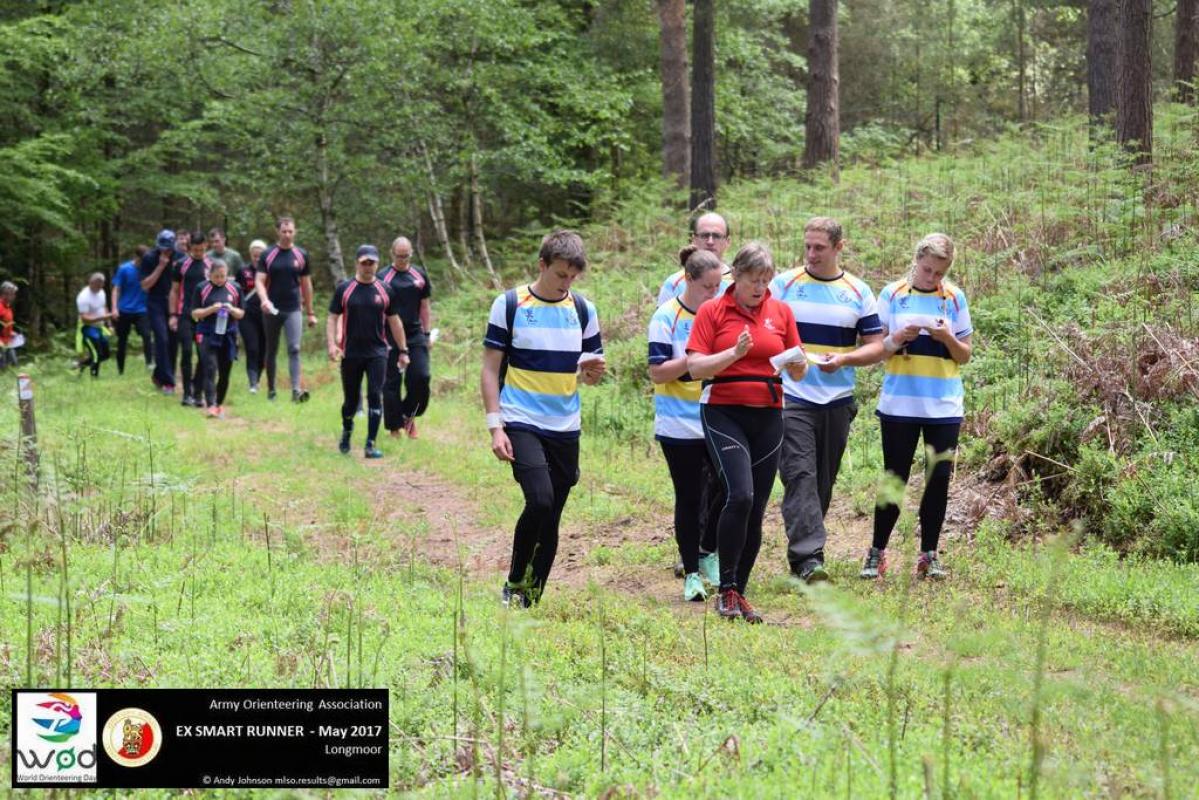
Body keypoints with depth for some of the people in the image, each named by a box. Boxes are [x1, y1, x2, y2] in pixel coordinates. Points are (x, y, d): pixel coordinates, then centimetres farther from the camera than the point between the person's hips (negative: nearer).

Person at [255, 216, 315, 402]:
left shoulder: (301, 255, 5)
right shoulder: (267, 255, 0)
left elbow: (306, 284, 10)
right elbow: (259, 281, -5)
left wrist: (310, 313, 10)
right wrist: (264, 300, -25)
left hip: (293, 310, 0)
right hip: (272, 310, 0)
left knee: (294, 348, -14)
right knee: (271, 350, 9)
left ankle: (296, 390, -21)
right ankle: (271, 390, 19)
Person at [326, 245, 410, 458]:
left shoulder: (385, 290, 4)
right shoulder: (344, 289, 1)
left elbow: (394, 321, 10)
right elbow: (332, 318, 1)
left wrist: (403, 350, 10)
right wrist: (331, 344, -13)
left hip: (377, 353, 0)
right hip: (351, 353, 0)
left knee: (375, 396, -10)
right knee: (351, 399, 9)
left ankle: (371, 445, -8)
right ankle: (346, 432, 37)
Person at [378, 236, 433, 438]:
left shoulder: (420, 276, 9)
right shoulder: (383, 277, -2)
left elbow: (425, 307, 14)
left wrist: (427, 334, 10)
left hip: (415, 336, 3)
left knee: (421, 377, -7)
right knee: (392, 382, 2)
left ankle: (408, 414, 15)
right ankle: (394, 426, 11)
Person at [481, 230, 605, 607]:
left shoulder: (583, 310, 7)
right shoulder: (509, 304, -3)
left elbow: (590, 373, 15)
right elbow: (491, 368, -1)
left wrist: (593, 372, -10)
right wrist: (495, 426, -9)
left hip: (565, 428, 4)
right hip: (521, 423, -4)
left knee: (551, 519, 5)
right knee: (540, 500, -21)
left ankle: (531, 599, 17)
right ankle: (515, 583, -2)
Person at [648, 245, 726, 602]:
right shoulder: (666, 317, -8)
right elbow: (658, 372, -12)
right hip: (679, 425, -4)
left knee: (727, 485, -2)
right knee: (689, 498, 1)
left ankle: (708, 552, 21)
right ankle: (691, 574, 11)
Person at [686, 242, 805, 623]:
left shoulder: (780, 311, 10)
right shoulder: (712, 311, 0)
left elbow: (798, 373, 15)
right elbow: (695, 367, -6)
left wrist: (798, 364, -8)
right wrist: (735, 353, -20)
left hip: (768, 416, 4)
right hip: (724, 413, -4)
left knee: (756, 509, 4)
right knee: (740, 495, -22)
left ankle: (739, 593, 15)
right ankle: (726, 590, -11)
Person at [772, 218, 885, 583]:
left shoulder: (858, 291, 7)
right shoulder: (783, 284, 4)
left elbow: (876, 346, 7)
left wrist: (844, 360, -12)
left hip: (837, 400, 3)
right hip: (791, 397, -3)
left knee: (824, 481, 9)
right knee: (799, 475, -15)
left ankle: (803, 550, 22)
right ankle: (807, 558, -23)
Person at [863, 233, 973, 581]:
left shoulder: (955, 298, 5)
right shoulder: (892, 294, 2)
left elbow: (964, 356, 8)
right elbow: (876, 348, 4)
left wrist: (948, 338, -11)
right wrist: (897, 340, -16)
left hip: (944, 407, 2)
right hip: (899, 405, -1)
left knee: (938, 480, 2)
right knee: (894, 478, 1)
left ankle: (929, 554, 12)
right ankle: (877, 552, 11)